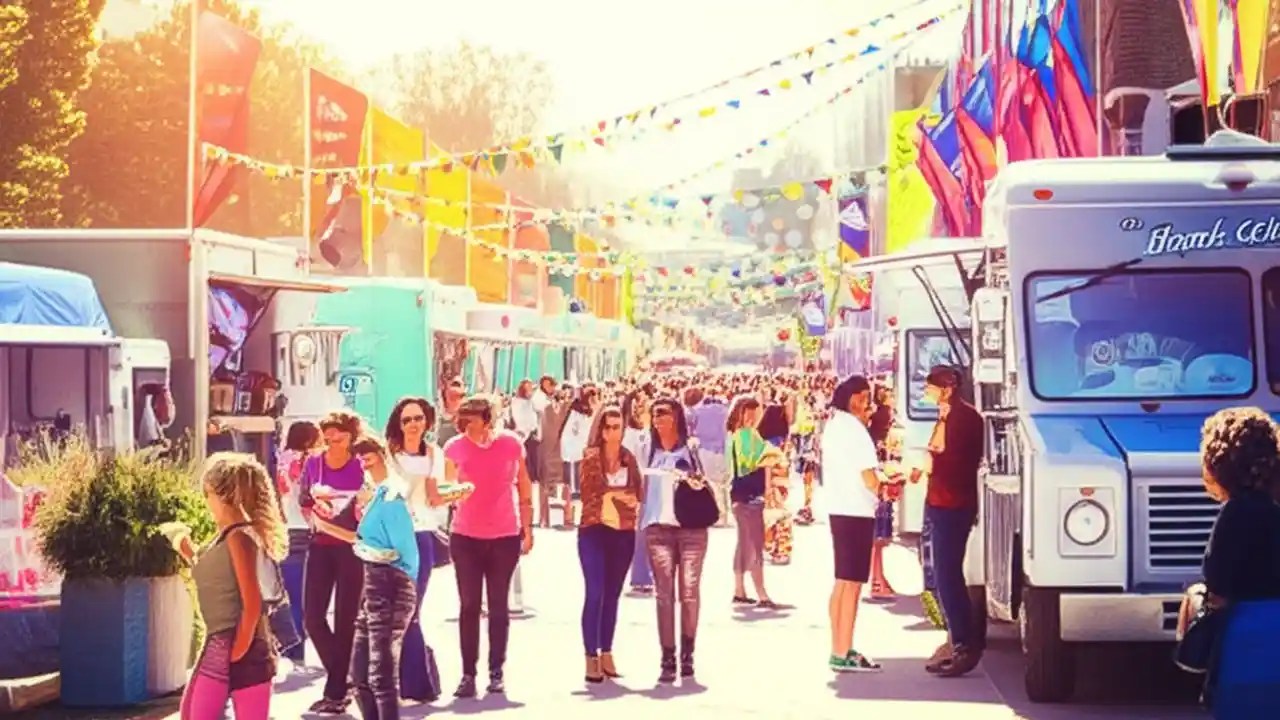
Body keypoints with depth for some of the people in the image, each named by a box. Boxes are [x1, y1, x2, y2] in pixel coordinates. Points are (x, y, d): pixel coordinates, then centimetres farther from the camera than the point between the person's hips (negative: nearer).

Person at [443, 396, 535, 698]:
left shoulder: (511, 443, -6)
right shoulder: (455, 447, -5)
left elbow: (524, 488, 4)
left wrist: (527, 529, 6)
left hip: (505, 537, 0)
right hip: (466, 537, 0)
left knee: (499, 606, 7)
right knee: (468, 606, 2)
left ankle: (496, 672, 12)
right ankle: (468, 674, 7)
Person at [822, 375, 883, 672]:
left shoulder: (833, 425, 12)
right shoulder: (854, 428, -14)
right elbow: (870, 480, -17)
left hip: (838, 509, 9)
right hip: (856, 511, -9)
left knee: (842, 583, 15)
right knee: (852, 584, -5)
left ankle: (839, 649, 20)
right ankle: (843, 654, -4)